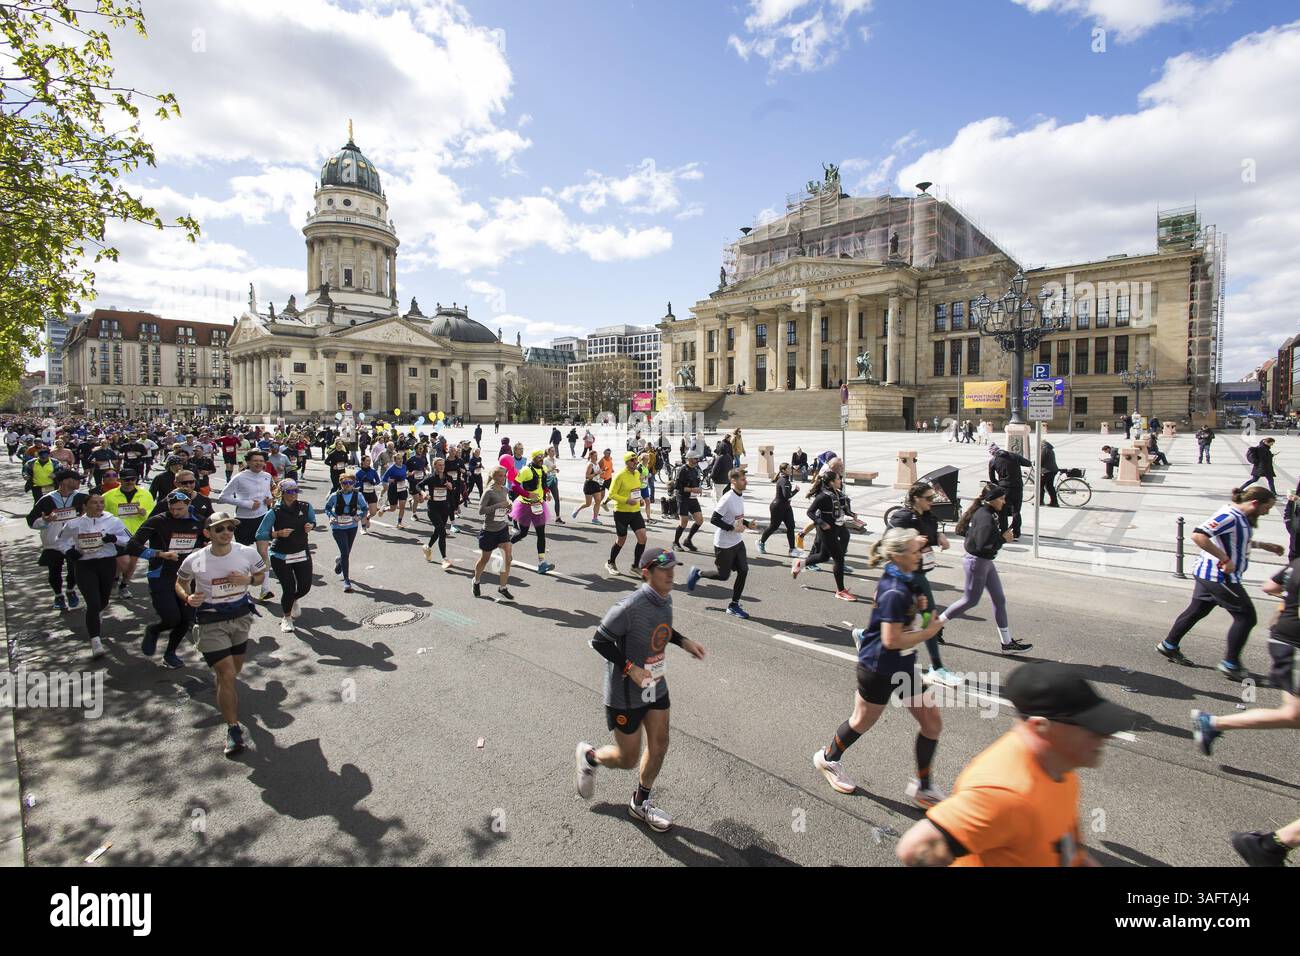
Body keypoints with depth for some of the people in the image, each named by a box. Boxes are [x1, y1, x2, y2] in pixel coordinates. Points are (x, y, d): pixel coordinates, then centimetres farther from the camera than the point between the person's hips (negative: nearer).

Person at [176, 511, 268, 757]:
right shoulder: (194, 561, -14)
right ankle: (233, 728, 5)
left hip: (241, 617, 3)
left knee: (234, 671, 20)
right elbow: (180, 582, 5)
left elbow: (262, 574, 6)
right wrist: (188, 598, -15)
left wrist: (248, 580, -16)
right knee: (227, 675, -9)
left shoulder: (248, 553, -11)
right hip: (211, 623, -3)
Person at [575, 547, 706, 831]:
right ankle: (589, 756, 40)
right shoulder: (631, 607, -30)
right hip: (626, 694, -7)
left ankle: (640, 803, 39)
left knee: (659, 746, 15)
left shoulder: (665, 599, -4)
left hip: (656, 687, 7)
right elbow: (599, 641, -22)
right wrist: (630, 667, -27)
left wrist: (683, 641, 3)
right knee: (628, 759, 8)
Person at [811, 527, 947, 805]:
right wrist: (928, 632, -18)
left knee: (932, 723, 11)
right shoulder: (895, 592, -29)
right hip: (879, 669, -9)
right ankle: (829, 758, 41)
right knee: (862, 721, 14)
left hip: (902, 665, 9)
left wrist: (916, 606, 0)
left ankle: (922, 786, 28)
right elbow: (892, 640, -29)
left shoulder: (898, 579, 0)